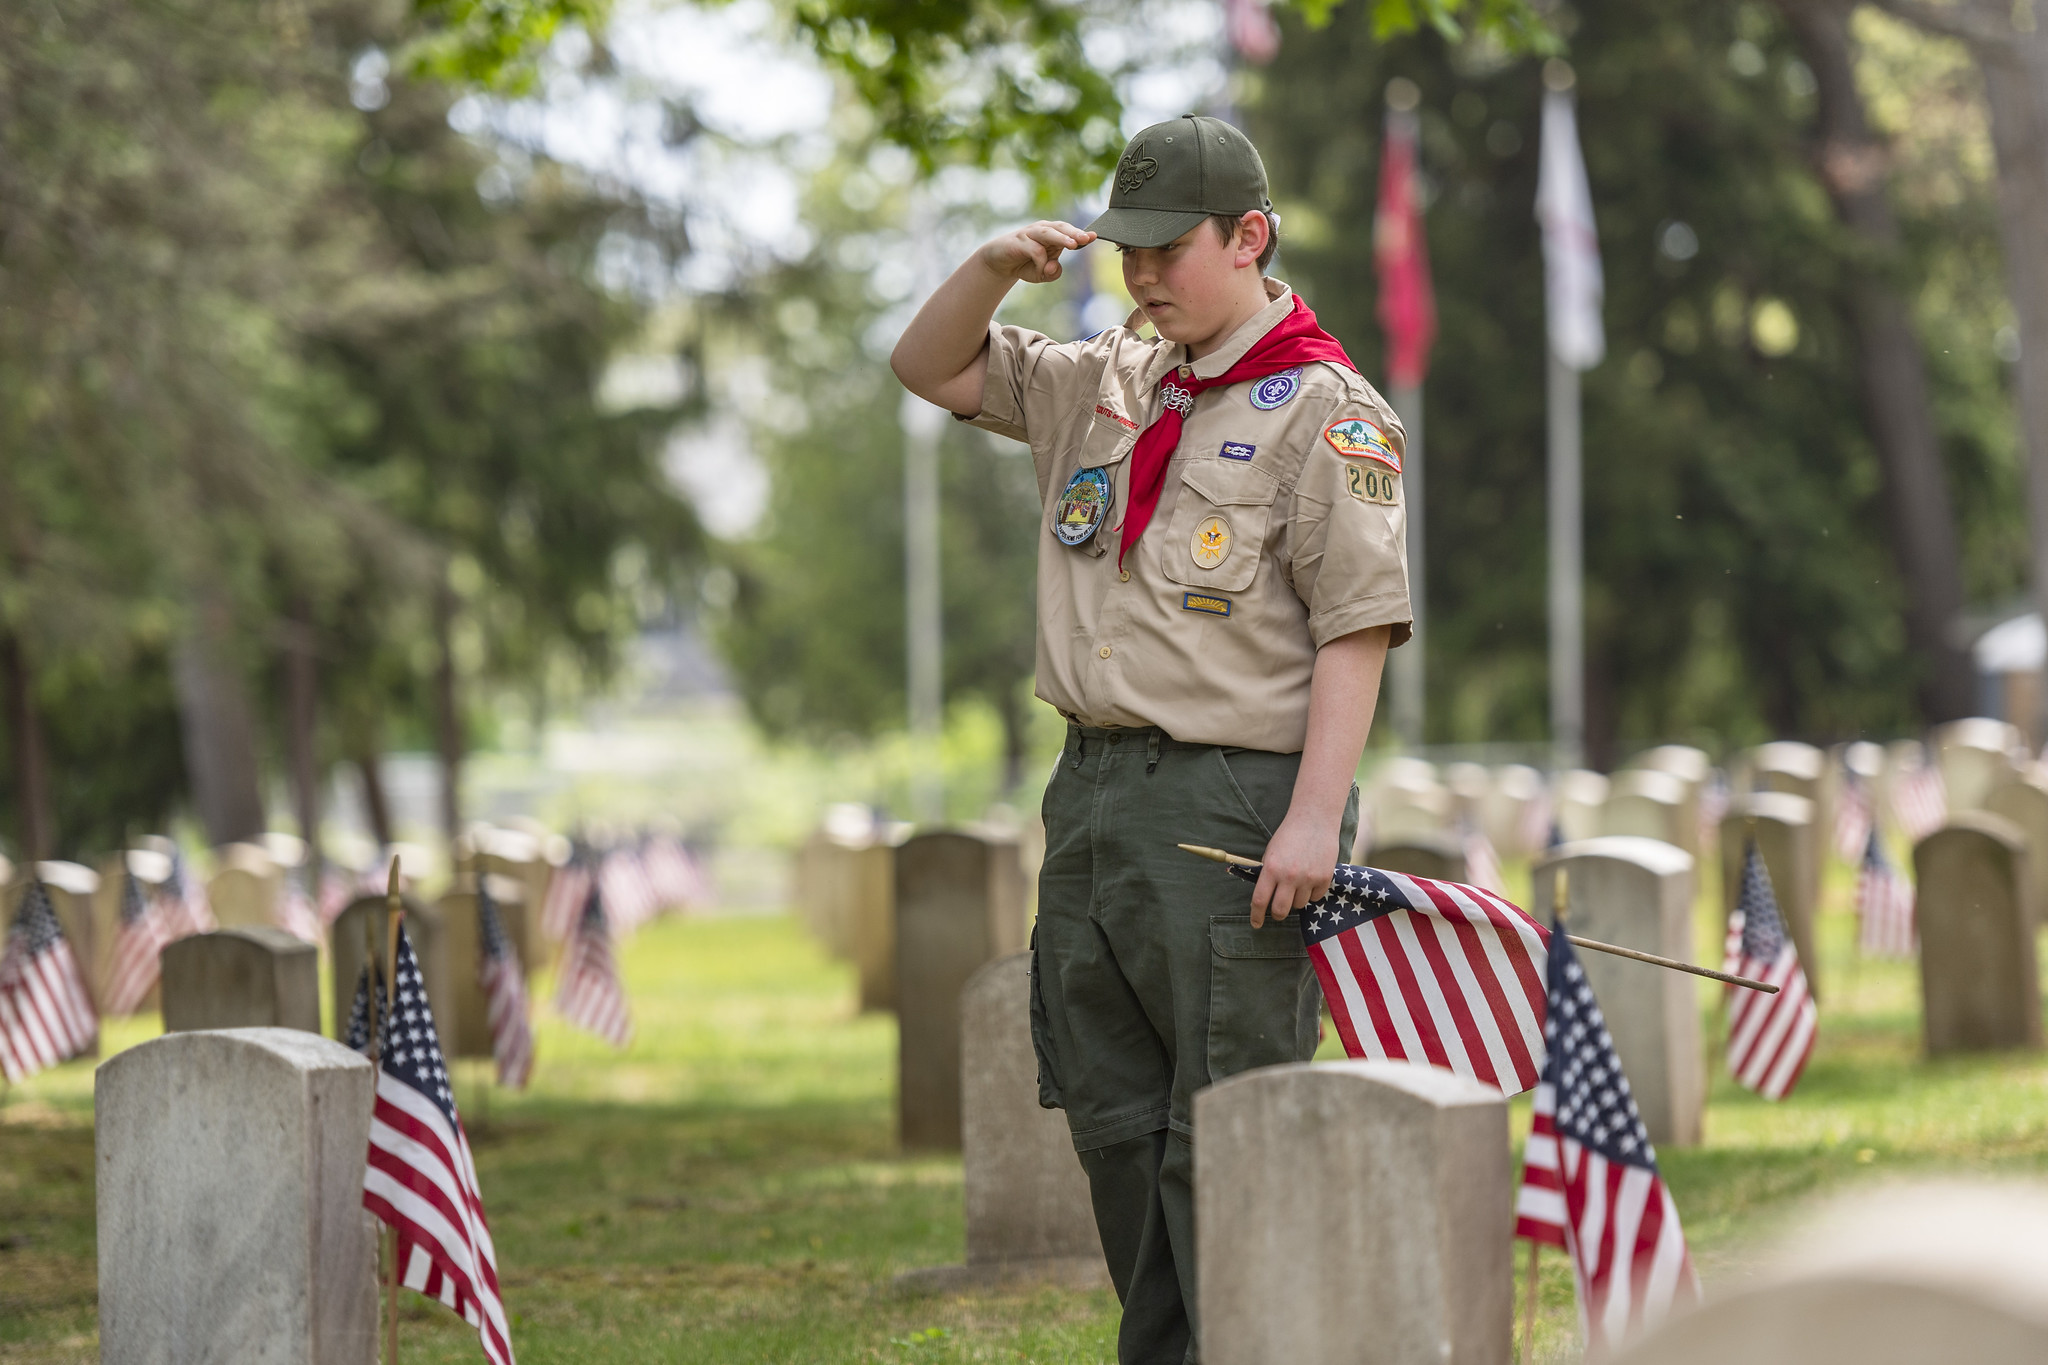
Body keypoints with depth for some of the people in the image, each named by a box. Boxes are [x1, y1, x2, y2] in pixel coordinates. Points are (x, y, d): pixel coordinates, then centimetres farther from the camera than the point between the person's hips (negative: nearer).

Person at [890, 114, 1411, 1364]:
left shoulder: (1323, 412, -7)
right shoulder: (1106, 383, 15)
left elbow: (1357, 627, -12)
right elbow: (932, 370, 23)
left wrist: (1315, 816, -19)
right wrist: (994, 270, 3)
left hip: (1233, 806, -8)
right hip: (1094, 791, 8)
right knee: (1114, 1116, 12)